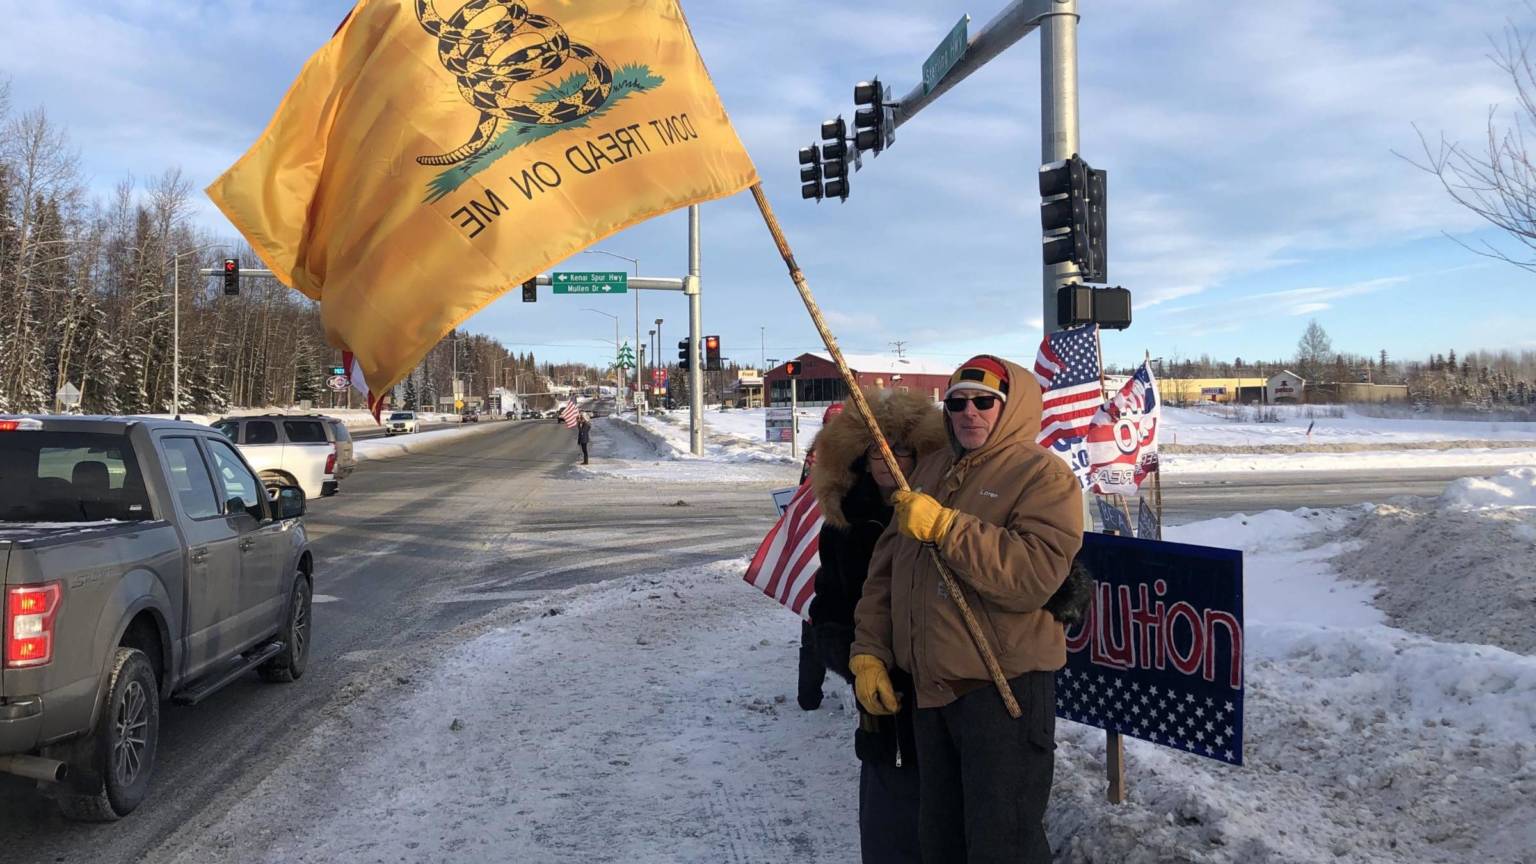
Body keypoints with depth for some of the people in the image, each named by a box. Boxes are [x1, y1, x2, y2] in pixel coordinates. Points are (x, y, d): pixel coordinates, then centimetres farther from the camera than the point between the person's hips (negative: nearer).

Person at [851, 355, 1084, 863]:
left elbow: (1032, 577, -24)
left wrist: (945, 527, -24)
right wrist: (869, 653, 6)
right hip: (931, 688, 7)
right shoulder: (928, 472, 13)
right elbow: (885, 570, 14)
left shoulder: (1043, 474, -9)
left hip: (1004, 688, -7)